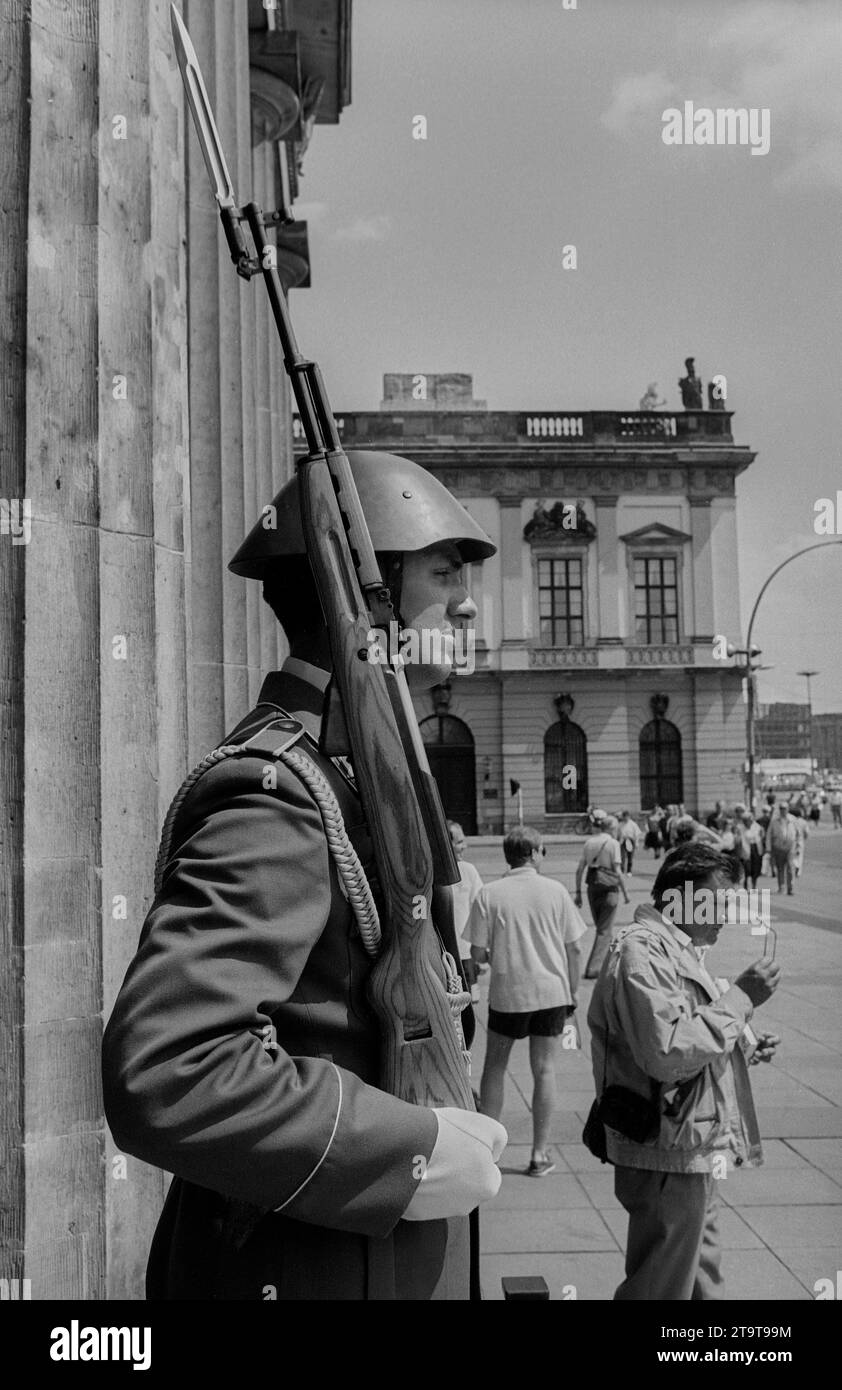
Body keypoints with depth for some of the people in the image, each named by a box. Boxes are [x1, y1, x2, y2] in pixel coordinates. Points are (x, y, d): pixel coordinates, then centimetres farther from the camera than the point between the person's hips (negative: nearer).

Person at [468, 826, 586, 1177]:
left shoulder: (488, 894, -7)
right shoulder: (555, 891, -3)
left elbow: (478, 954, -7)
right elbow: (573, 948, 0)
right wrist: (572, 993, 10)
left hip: (507, 993, 0)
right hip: (551, 991, 1)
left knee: (494, 1066, 17)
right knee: (544, 1070, 9)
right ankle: (540, 1155, 13)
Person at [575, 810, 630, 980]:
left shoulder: (588, 842, 1)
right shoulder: (612, 843, -10)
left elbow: (579, 869, 1)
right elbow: (618, 871, -12)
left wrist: (578, 892, 9)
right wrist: (625, 892, 0)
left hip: (592, 888, 4)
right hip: (609, 888, -4)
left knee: (600, 927, 20)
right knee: (604, 931, 2)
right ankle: (593, 968, -4)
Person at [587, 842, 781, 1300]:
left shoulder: (676, 949, 13)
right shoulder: (641, 951, -21)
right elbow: (667, 1051, -30)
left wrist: (742, 1049, 8)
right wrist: (739, 998, -24)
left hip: (692, 1151, 10)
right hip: (667, 1158, -10)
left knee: (701, 1279, 23)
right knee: (663, 1286, 2)